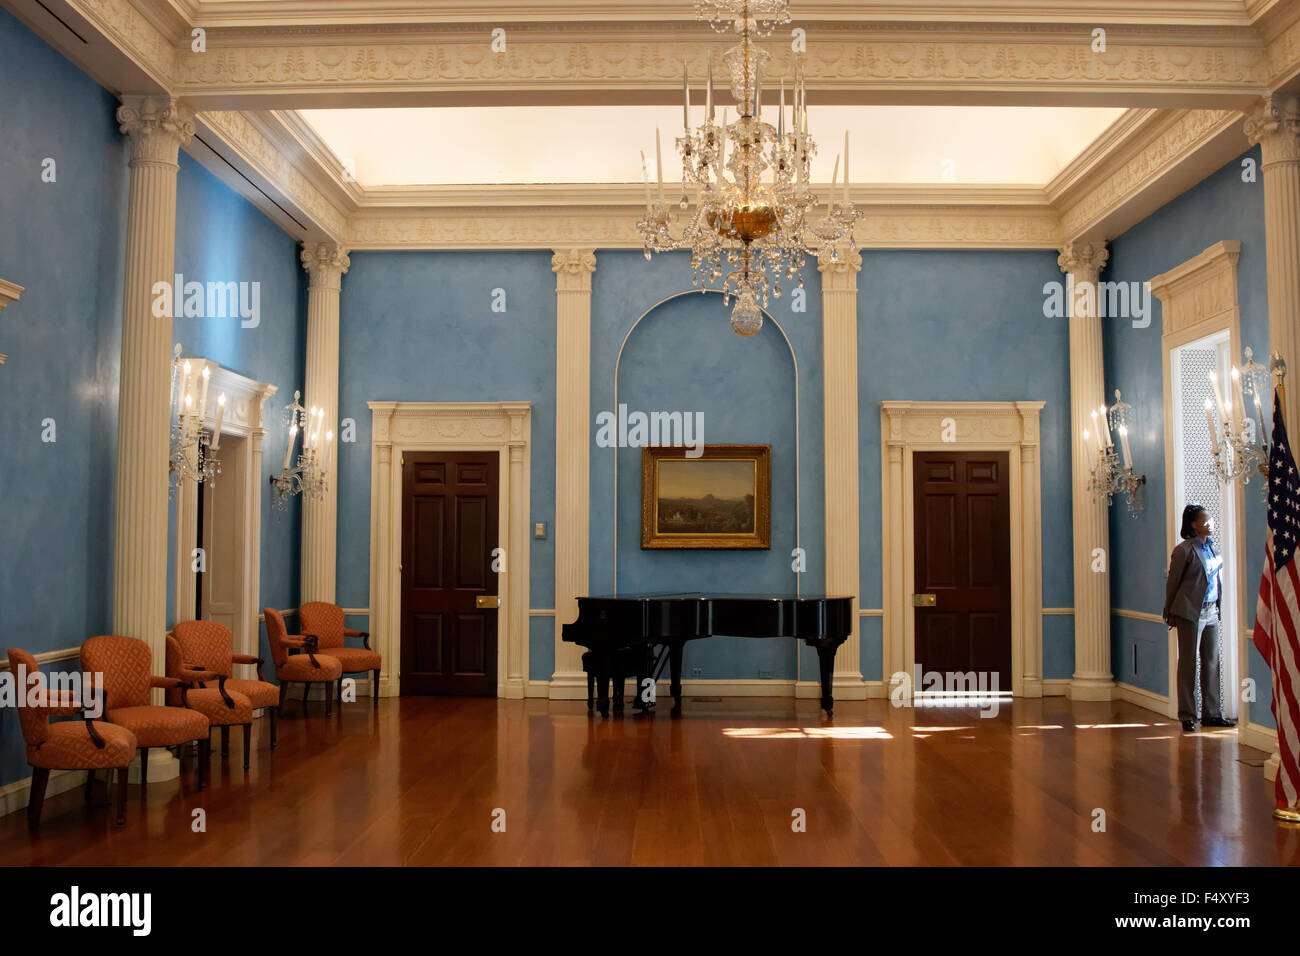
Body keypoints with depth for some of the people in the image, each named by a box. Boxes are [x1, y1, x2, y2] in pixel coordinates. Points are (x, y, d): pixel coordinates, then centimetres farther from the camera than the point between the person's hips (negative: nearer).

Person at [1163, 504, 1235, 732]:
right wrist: (1170, 613, -2)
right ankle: (1187, 715, 6)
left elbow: (1217, 577, 19)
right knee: (1188, 664, 0)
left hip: (1211, 611, 7)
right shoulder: (1184, 550, -10)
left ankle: (1211, 713, 17)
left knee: (1211, 662, 10)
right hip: (1190, 612, -7)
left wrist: (1219, 605, 13)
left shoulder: (1213, 548, 11)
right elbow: (1172, 582, -5)